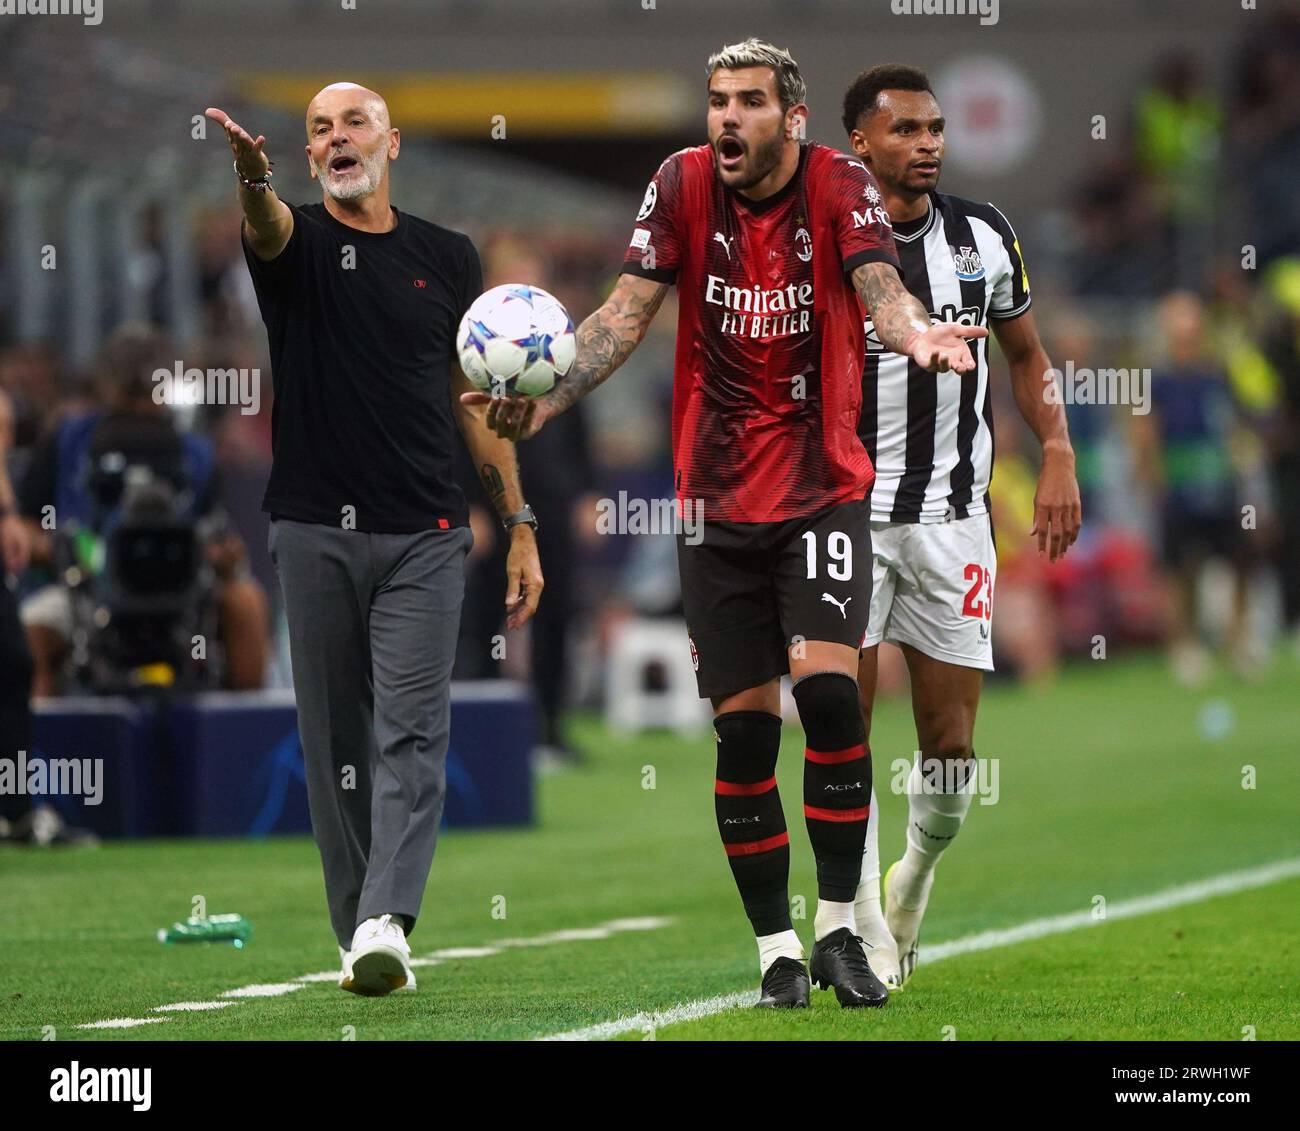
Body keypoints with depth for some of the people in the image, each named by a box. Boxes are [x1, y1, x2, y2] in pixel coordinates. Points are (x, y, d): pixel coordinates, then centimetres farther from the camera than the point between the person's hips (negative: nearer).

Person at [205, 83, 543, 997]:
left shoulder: (447, 257, 10)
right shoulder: (296, 242, 4)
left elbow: (476, 399, 13)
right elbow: (268, 227, -22)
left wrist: (519, 523, 6)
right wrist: (253, 175, -48)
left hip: (424, 538, 0)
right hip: (316, 533, 0)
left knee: (412, 733, -12)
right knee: (336, 742, 4)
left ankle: (387, 921, -22)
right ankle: (358, 932, 10)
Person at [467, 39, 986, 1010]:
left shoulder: (840, 186, -6)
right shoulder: (682, 186, -1)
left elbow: (881, 292, -20)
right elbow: (627, 313, -2)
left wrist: (915, 332, -44)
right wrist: (544, 399, -16)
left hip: (826, 487, -2)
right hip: (717, 495, 2)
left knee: (828, 685, -19)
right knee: (743, 727, 1)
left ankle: (838, 929, -7)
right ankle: (777, 948, 13)